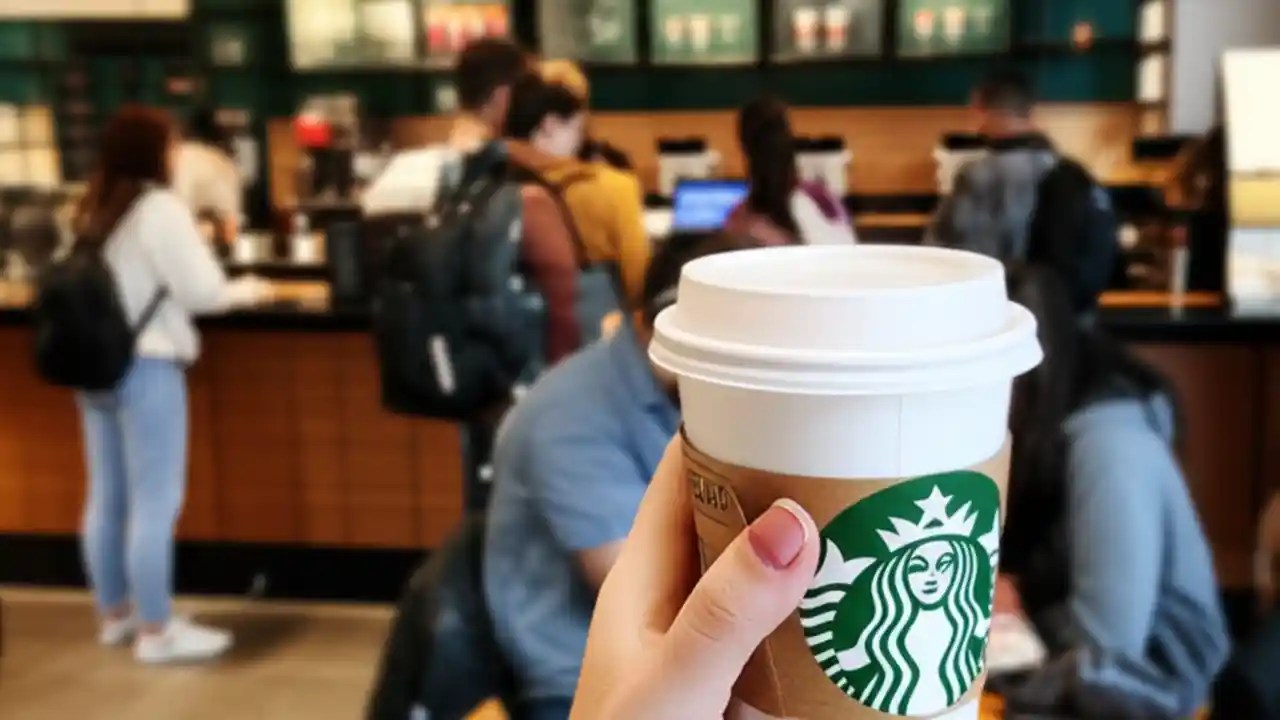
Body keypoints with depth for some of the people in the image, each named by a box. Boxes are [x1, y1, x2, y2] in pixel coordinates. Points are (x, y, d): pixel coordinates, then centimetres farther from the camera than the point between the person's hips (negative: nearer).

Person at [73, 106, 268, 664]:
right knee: (155, 501, -2)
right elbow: (200, 290, -14)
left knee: (106, 496, 15)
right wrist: (245, 291, 3)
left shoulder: (92, 209, 13)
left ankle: (115, 613, 27)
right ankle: (156, 631, 4)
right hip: (144, 365, -9)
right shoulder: (159, 207, -12)